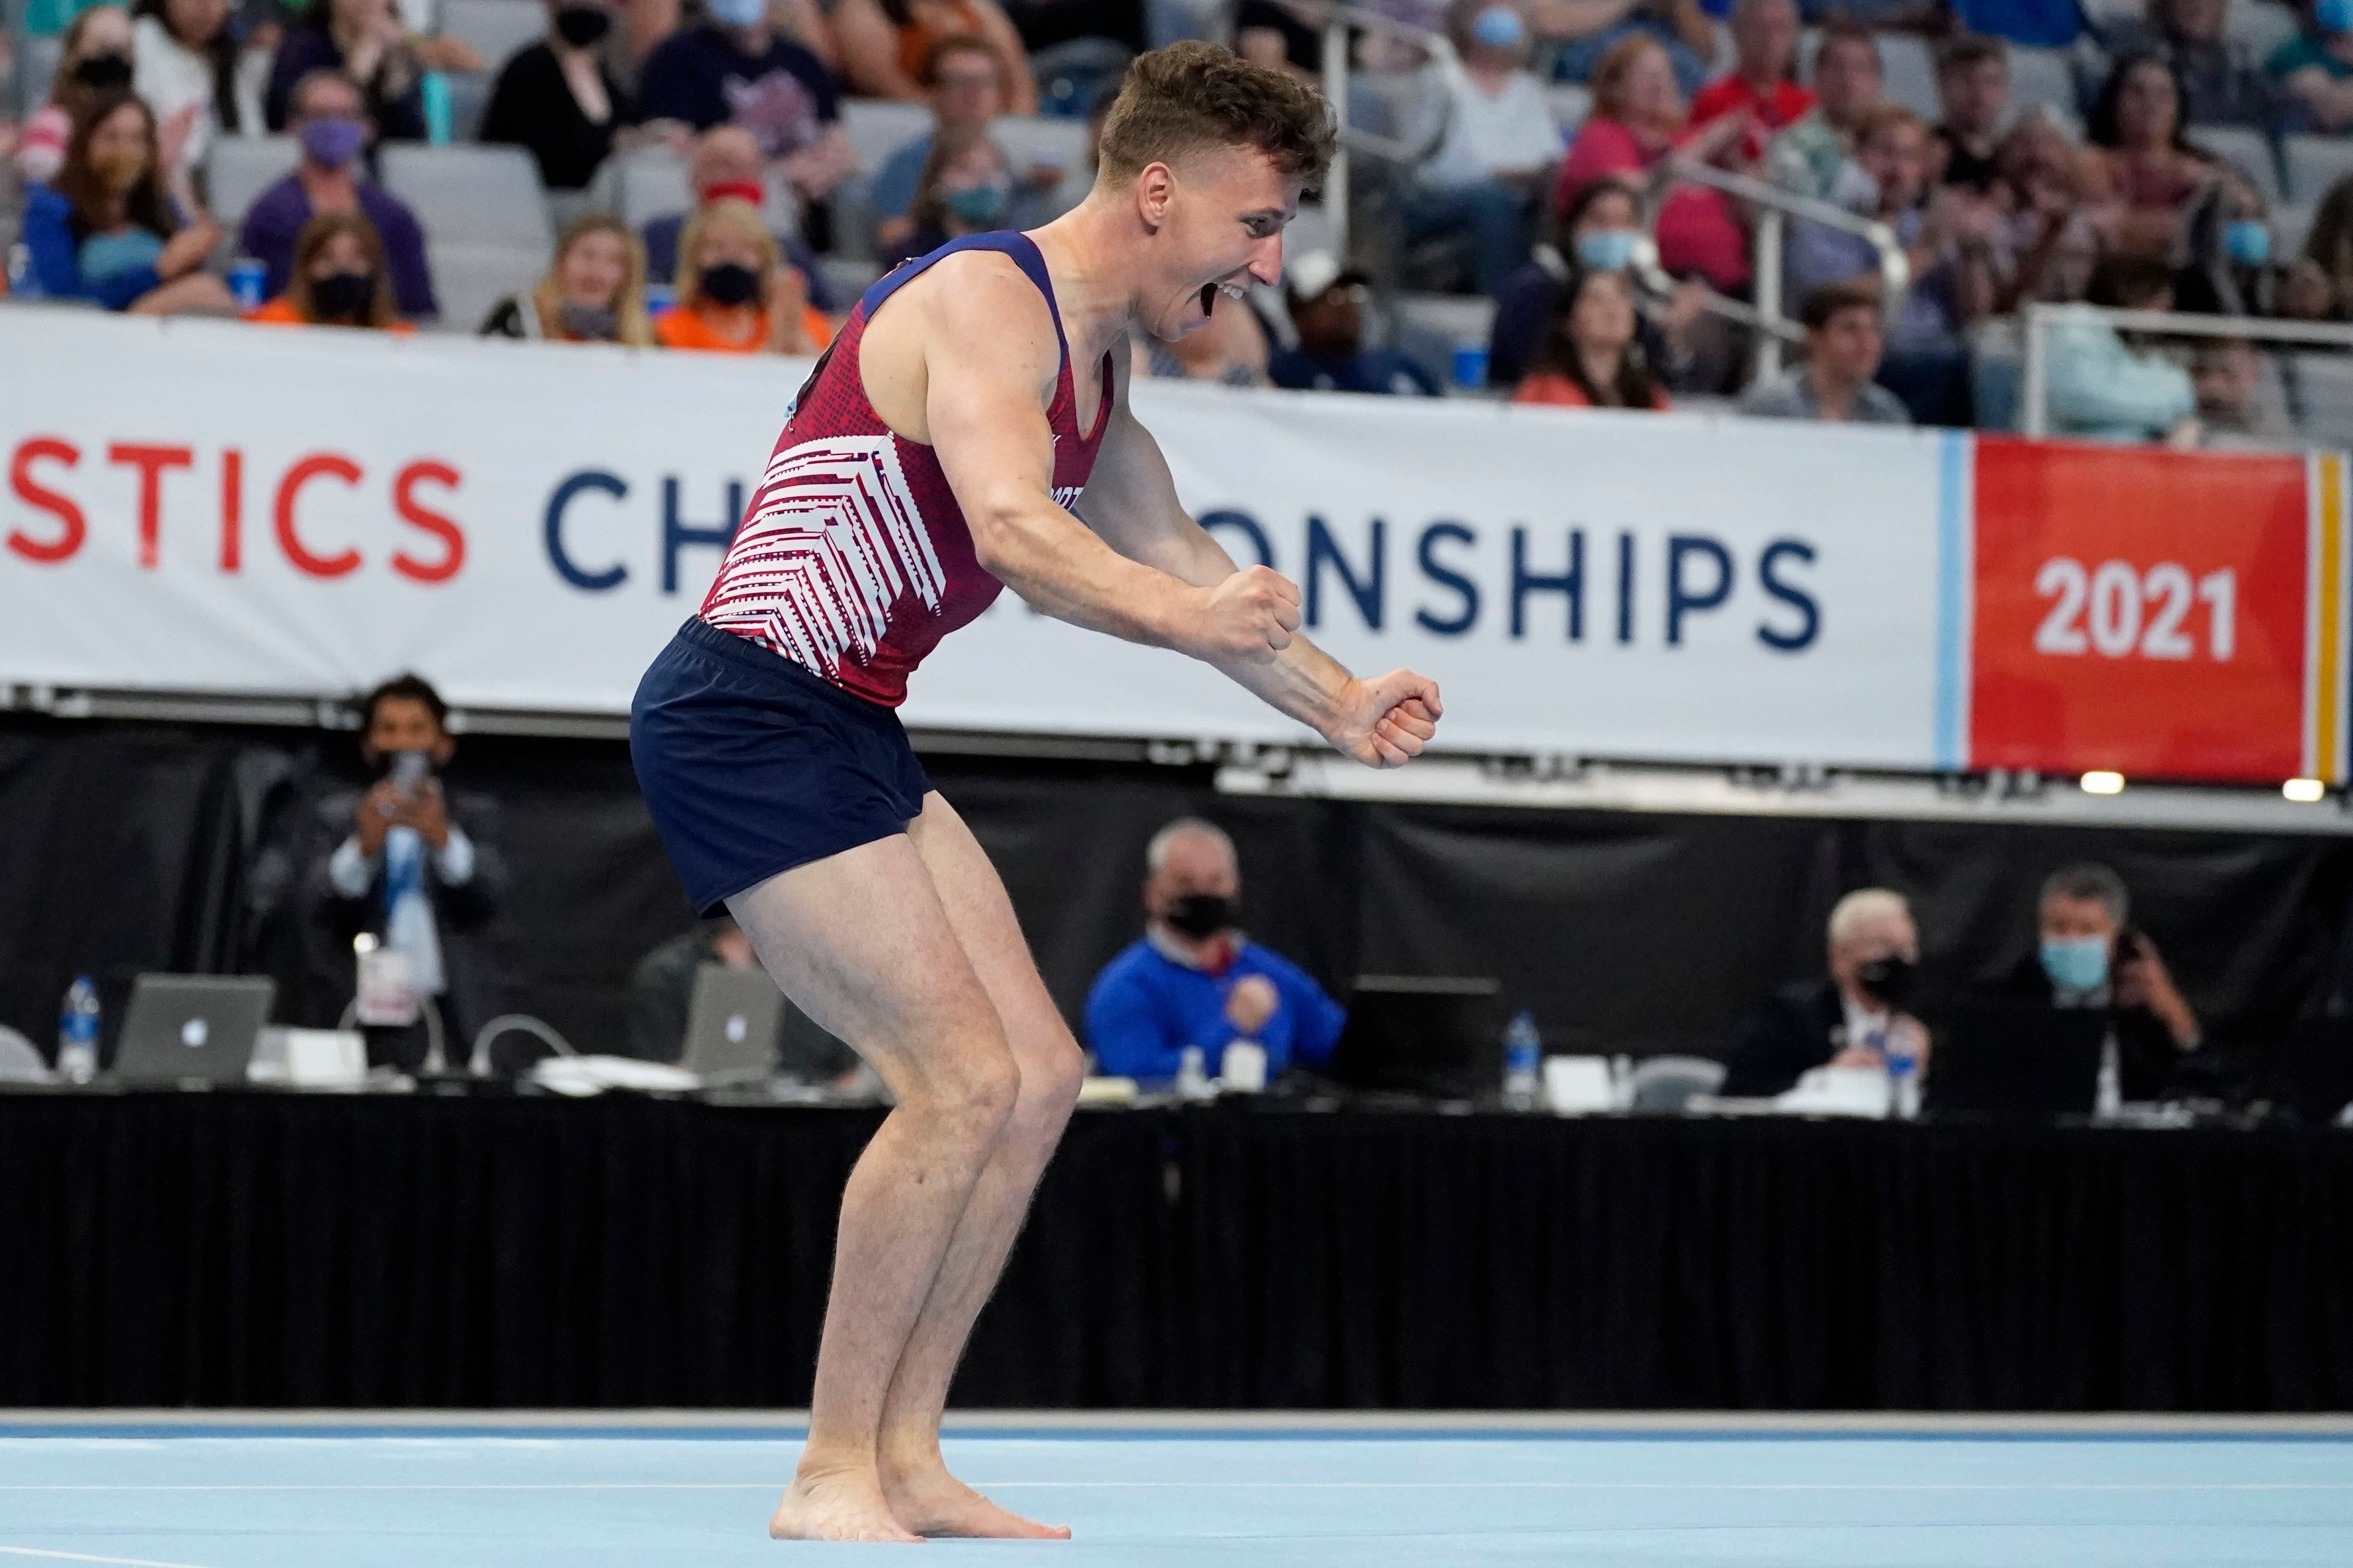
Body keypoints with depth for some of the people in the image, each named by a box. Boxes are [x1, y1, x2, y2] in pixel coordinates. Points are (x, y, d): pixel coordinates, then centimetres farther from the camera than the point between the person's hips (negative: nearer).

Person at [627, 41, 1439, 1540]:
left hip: (845, 732, 10)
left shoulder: (1090, 355, 15)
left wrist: (1338, 702, 22)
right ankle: (831, 1479, -8)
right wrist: (1190, 620, -50)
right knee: (963, 1081, -16)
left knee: (1037, 1077, 7)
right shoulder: (989, 300, -17)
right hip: (747, 715, -10)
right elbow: (1011, 526, -35)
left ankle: (904, 1458, 12)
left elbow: (1169, 548, 28)